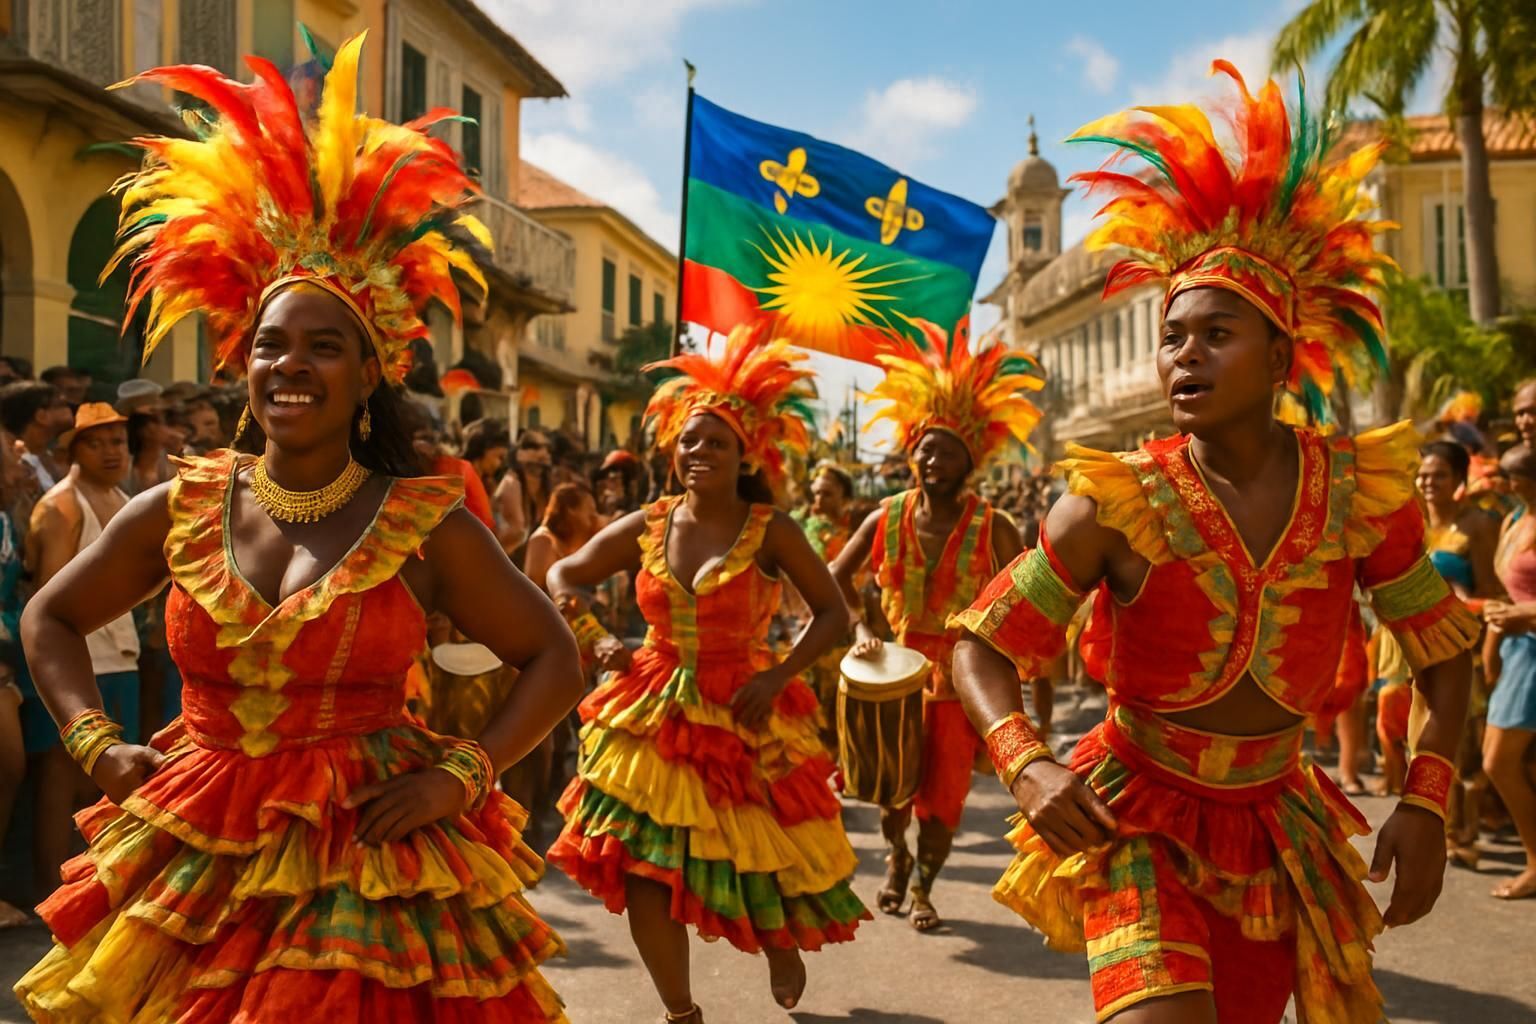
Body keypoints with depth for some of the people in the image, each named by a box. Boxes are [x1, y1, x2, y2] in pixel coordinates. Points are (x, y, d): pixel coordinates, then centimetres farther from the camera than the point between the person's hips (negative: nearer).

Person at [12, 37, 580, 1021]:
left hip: (369, 866, -3)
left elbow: (555, 658, -2)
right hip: (197, 860, 3)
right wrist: (98, 744, 5)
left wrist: (462, 776, -11)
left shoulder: (430, 525, -8)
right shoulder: (179, 510, 1)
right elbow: (49, 620, 17)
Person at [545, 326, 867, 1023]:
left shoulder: (771, 532, -9)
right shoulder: (646, 527, 0)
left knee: (758, 857, 9)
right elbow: (563, 576, 13)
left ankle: (781, 946, 48)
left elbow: (833, 614, -5)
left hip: (743, 721, -2)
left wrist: (780, 675, -16)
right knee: (643, 869, -2)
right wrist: (594, 639, 0)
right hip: (655, 714, 3)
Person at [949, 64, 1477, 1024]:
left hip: (1275, 826, 3)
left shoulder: (1360, 488, -10)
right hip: (1137, 818, -3)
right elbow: (982, 648, -12)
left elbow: (1446, 648, 3)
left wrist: (1427, 800, -8)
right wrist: (1027, 766, -29)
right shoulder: (1117, 503, -17)